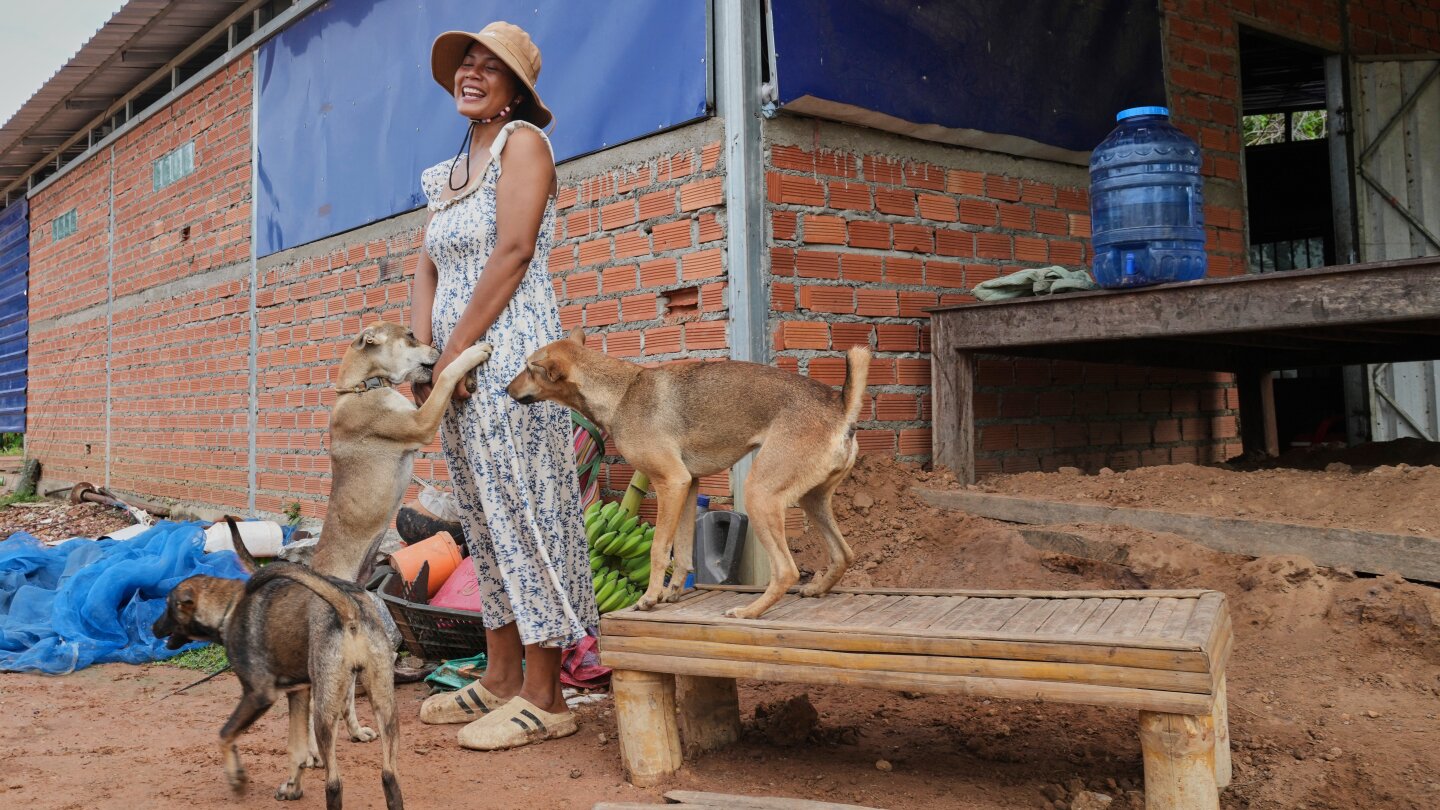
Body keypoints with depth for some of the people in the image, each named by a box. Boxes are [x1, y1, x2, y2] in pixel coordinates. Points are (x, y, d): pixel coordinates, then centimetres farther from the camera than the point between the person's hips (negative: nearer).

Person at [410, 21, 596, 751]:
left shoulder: (522, 142, -2)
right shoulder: (449, 171, 21)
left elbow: (513, 252, -14)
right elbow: (428, 270, 13)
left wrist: (455, 349, -14)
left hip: (507, 352, -8)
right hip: (458, 361, 9)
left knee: (524, 509, -7)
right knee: (485, 519, 10)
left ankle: (543, 699, -1)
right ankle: (500, 679, 19)